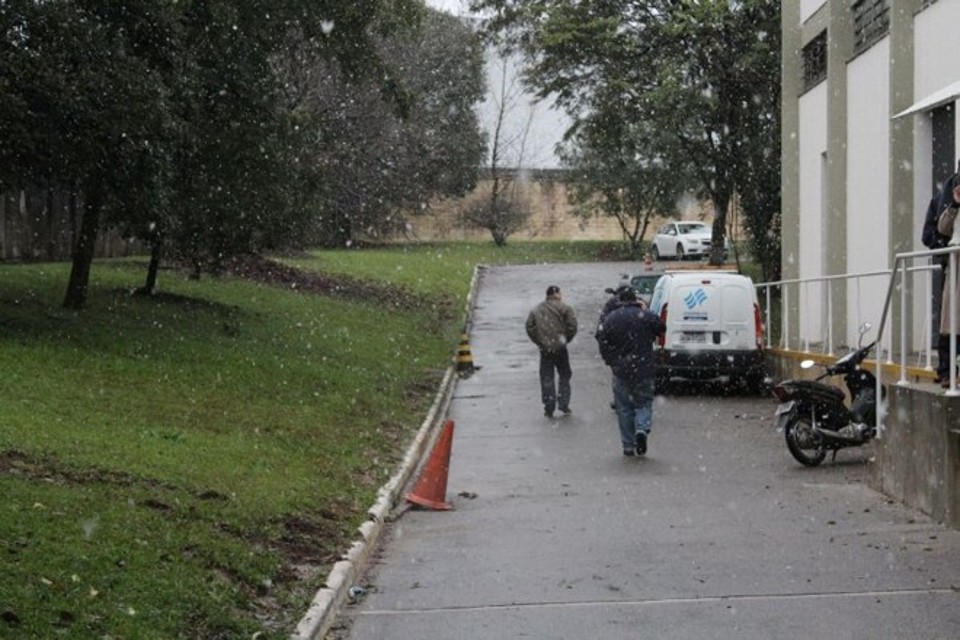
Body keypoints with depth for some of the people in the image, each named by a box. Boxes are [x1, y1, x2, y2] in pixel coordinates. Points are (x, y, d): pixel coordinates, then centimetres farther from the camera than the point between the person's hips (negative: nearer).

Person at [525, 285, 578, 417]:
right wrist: (566, 339, 3)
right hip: (560, 348, -2)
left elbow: (529, 327, 2)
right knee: (564, 375, 12)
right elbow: (572, 325, -11)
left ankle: (549, 408, 5)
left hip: (544, 348, 2)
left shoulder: (536, 310, 7)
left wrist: (538, 342, 7)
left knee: (546, 378, 7)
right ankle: (563, 404, 6)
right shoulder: (563, 308, -4)